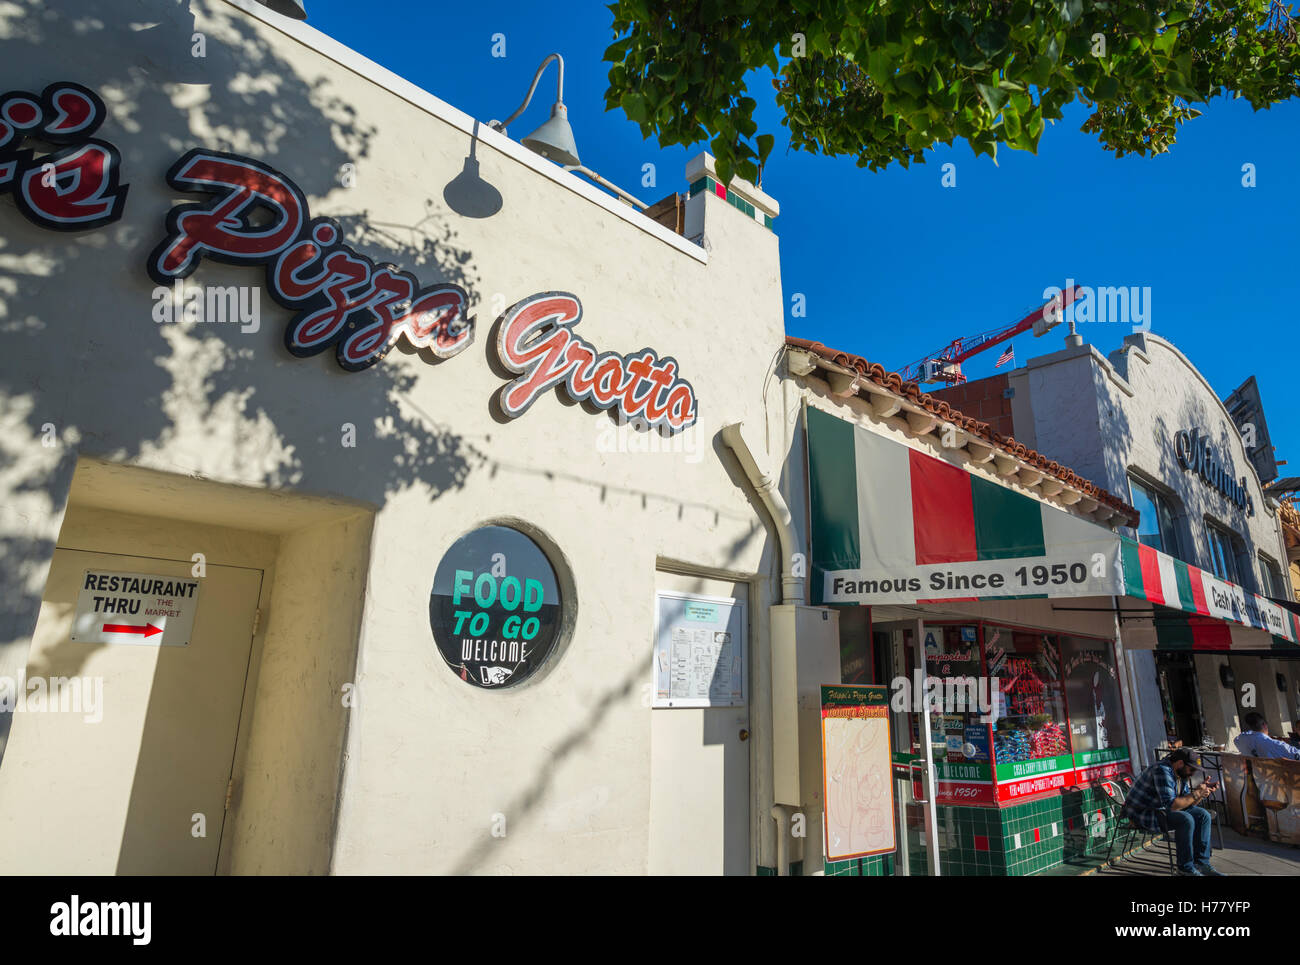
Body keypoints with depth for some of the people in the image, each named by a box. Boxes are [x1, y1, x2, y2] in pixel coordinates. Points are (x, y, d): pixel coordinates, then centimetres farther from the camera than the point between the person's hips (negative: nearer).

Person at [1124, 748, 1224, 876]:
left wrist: (1202, 792, -6)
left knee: (1203, 815, 2)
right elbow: (1170, 805, -32)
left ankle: (1201, 863, 7)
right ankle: (1185, 869, -13)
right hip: (1142, 813, -10)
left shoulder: (1182, 774, 6)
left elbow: (1186, 803, 9)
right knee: (1186, 820, -27)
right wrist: (1196, 794, -25)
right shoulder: (1162, 771, -25)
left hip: (1161, 809, 10)